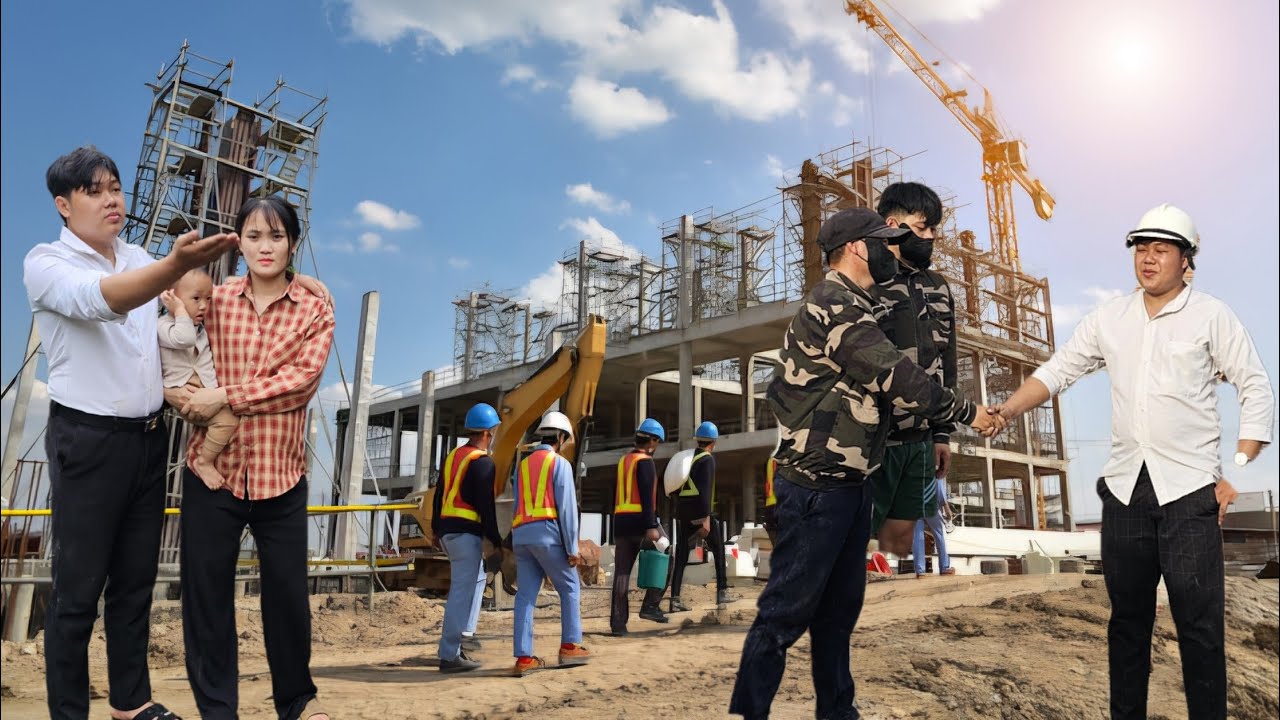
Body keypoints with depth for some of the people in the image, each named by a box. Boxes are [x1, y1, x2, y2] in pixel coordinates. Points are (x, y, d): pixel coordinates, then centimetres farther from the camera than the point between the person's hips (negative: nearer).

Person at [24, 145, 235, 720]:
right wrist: (177, 265, -47)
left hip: (149, 437, 6)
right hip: (88, 440, -6)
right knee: (78, 589, 1)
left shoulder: (140, 260, 12)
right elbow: (100, 301, -31)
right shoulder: (45, 263, -8)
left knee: (136, 579, 13)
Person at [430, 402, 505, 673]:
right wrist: (496, 540, -10)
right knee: (462, 591, -6)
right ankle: (450, 655, -3)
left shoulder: (453, 455, 14)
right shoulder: (483, 462, -11)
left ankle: (461, 635, 19)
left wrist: (436, 528, 28)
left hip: (446, 530, 9)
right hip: (467, 532, -9)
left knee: (477, 579, 21)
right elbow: (486, 505, -16)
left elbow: (439, 495, 19)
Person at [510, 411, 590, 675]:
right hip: (547, 532, -6)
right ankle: (570, 646, 8)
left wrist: (518, 540, 16)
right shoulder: (560, 464, -1)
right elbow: (567, 507, -8)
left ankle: (524, 657, 1)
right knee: (570, 588, 8)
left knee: (526, 594, 4)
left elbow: (519, 506, 16)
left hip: (521, 534, 6)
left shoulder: (523, 464, 19)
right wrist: (572, 547, -6)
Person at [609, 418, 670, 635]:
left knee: (621, 572, 6)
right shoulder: (645, 462, -7)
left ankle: (618, 622, 4)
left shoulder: (624, 460, 18)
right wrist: (652, 526, -19)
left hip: (621, 520, 8)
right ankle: (650, 606, 3)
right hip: (640, 520, -7)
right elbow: (647, 496, -16)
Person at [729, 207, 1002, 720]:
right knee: (787, 608, -4)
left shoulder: (853, 306, 17)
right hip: (817, 487, -10)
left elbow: (880, 381, 21)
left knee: (840, 606, 16)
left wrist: (937, 432, 19)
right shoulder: (833, 304, -15)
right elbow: (896, 376, -19)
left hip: (850, 483, 10)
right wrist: (967, 413, -9)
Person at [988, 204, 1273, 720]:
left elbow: (1257, 391, 2)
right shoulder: (1109, 318, 9)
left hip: (1189, 490, -3)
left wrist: (1238, 470, -6)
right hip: (1124, 488, 4)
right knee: (1128, 618, 13)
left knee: (1199, 624, -2)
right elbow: (1057, 371, 7)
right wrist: (1004, 412, -8)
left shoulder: (1212, 316, 0)